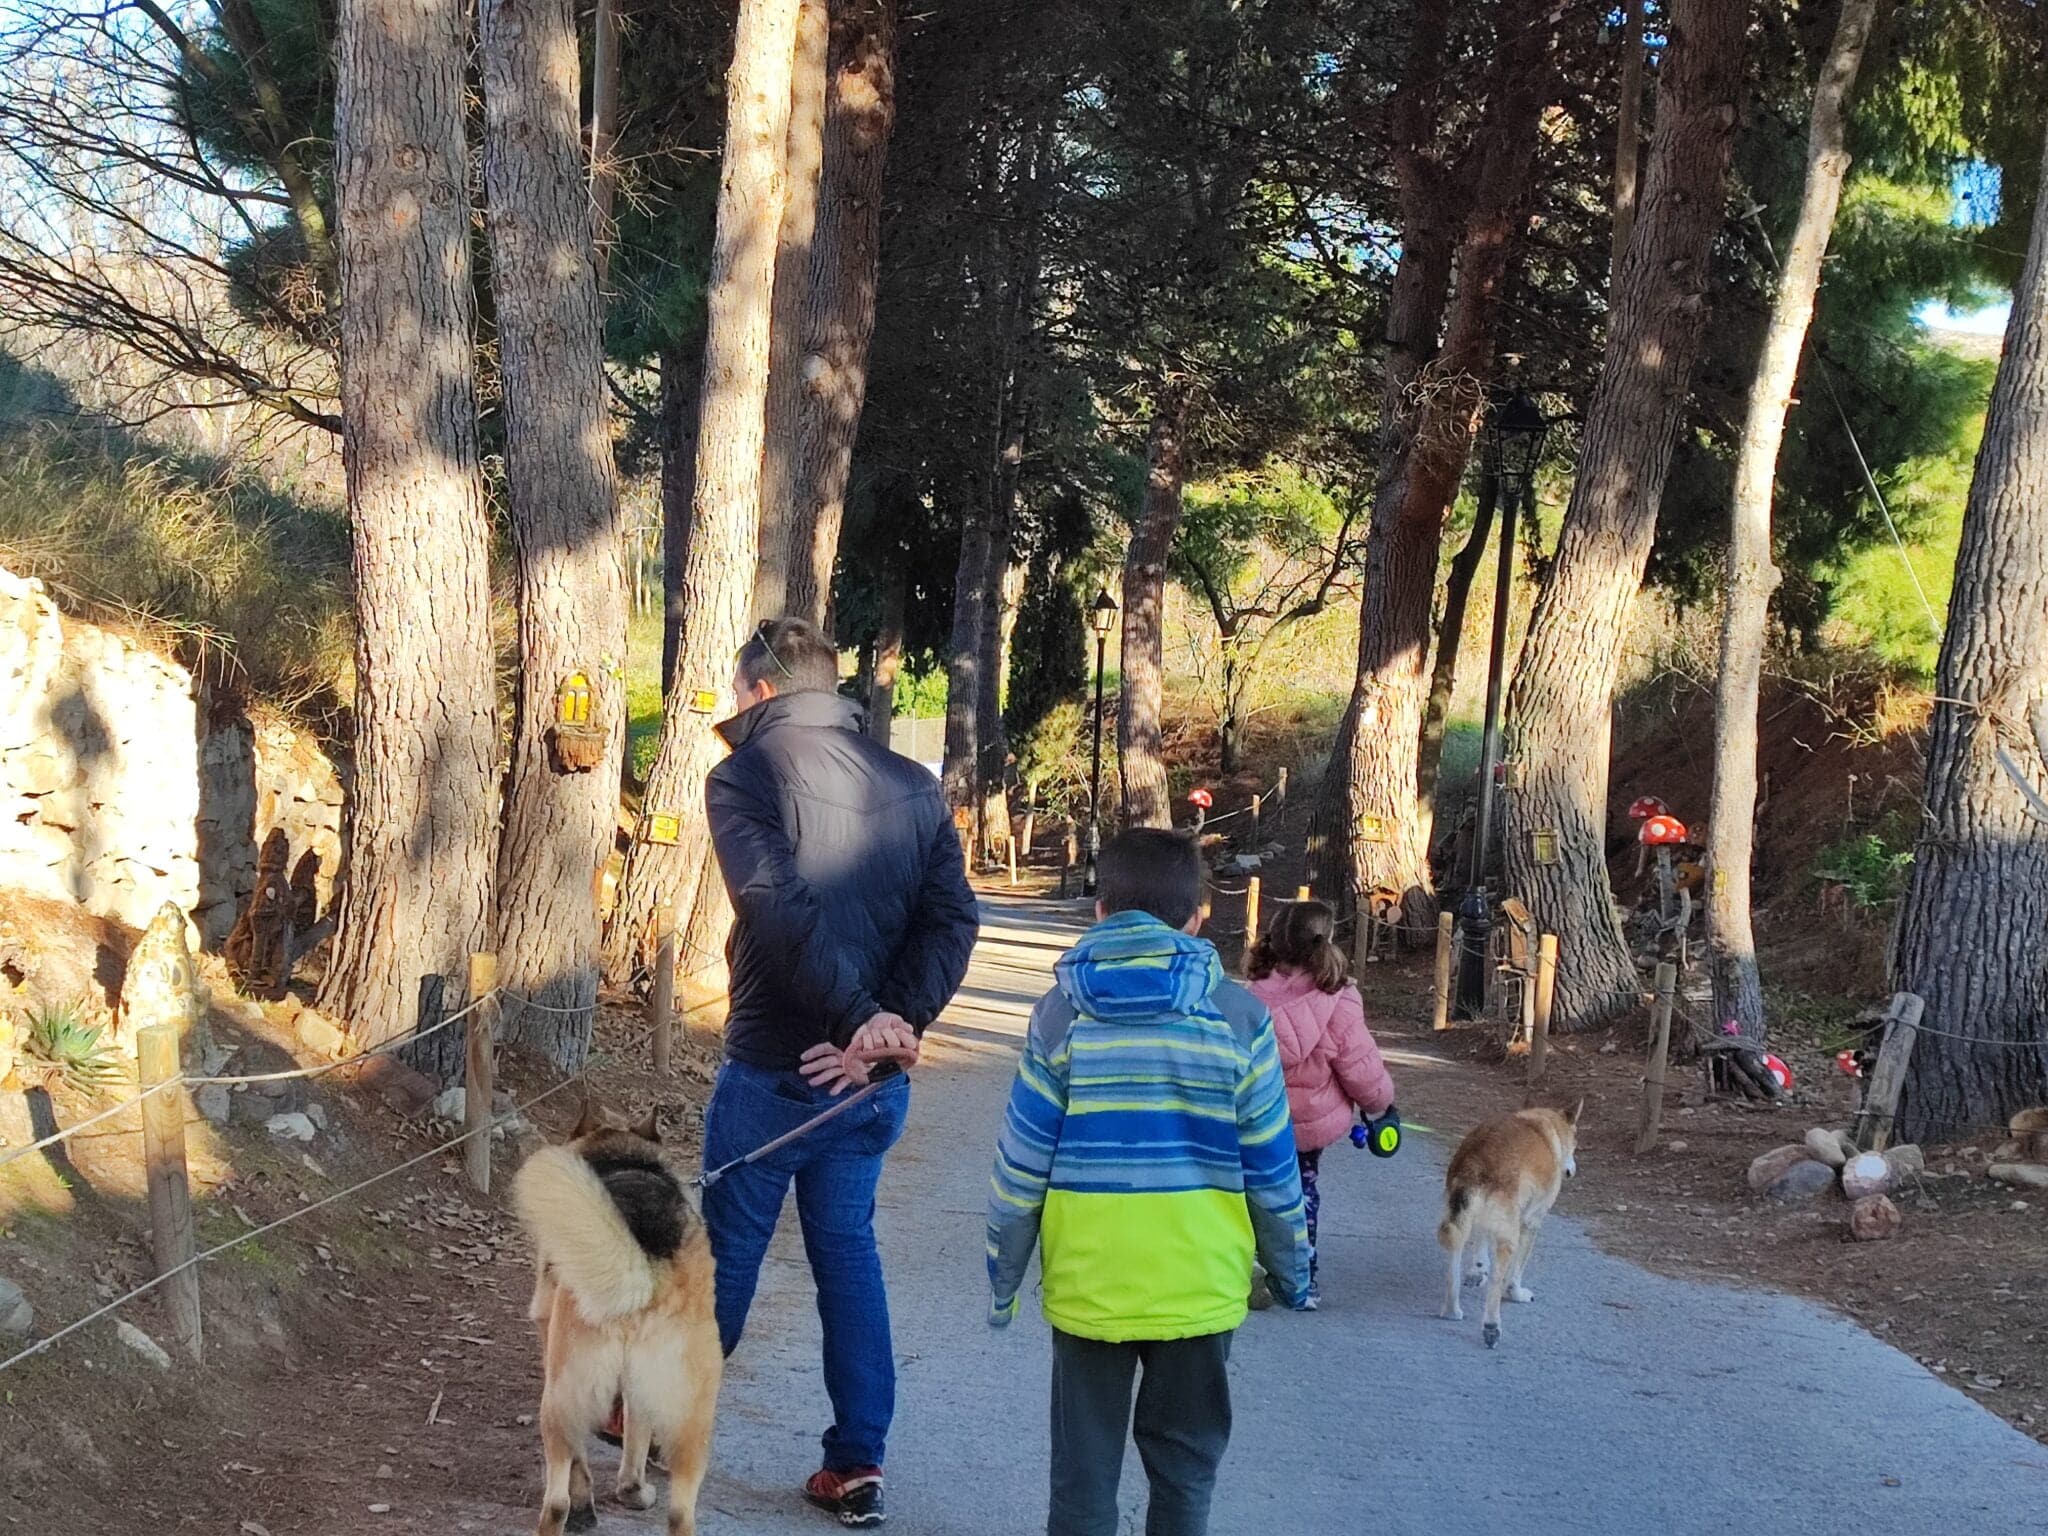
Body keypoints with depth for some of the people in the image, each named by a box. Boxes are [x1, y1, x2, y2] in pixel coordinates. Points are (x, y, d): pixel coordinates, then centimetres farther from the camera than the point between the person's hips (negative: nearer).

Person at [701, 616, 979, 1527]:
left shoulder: (744, 776, -9)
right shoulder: (914, 786, 6)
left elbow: (780, 910, -23)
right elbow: (954, 918, -3)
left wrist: (860, 1021, -25)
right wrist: (895, 1022, -11)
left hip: (775, 1067, -4)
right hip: (876, 1077, 4)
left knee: (728, 1244, 11)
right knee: (847, 1248, 13)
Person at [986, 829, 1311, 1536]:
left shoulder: (1062, 1012, -4)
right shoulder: (1239, 1016, -5)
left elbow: (1023, 1160, -3)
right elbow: (1271, 1166, 0)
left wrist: (1003, 1275, 8)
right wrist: (1291, 1267, 13)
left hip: (1086, 1282, 0)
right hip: (1199, 1282, 0)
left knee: (1083, 1467, 12)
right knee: (1185, 1465, 14)